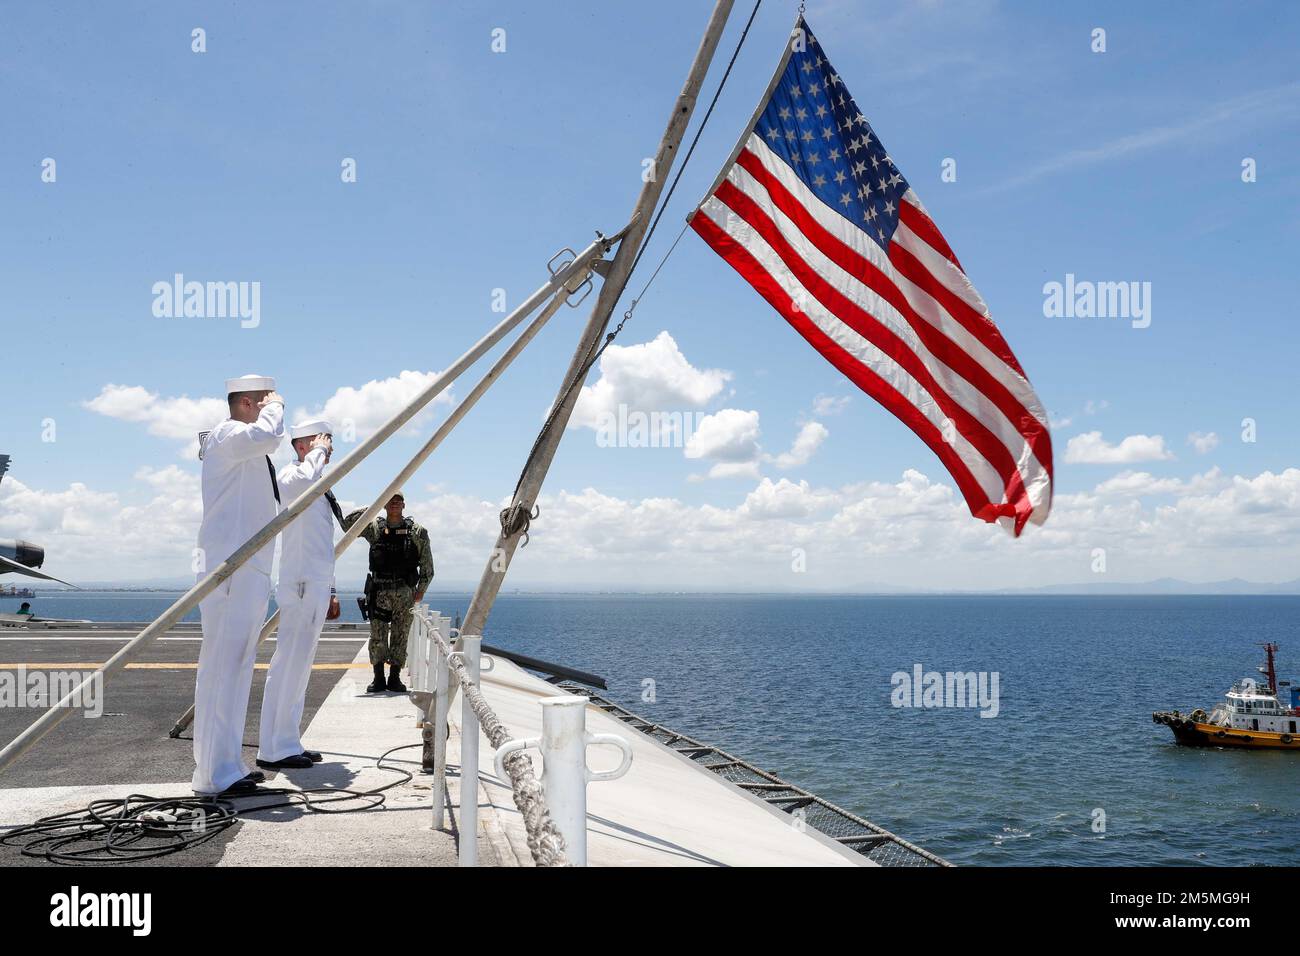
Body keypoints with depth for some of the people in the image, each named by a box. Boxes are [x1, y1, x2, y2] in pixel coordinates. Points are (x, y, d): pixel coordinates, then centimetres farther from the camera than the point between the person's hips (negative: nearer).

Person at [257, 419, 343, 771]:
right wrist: (318, 451, -16)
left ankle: (288, 744, 19)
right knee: (288, 664, -10)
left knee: (299, 666, 12)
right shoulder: (291, 474, -6)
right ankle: (273, 750, -8)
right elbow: (305, 479, -35)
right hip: (301, 585, -10)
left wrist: (329, 591, 24)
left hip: (316, 586, 10)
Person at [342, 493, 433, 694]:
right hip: (380, 591, 0)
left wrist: (420, 590, 1)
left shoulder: (417, 532, 4)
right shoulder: (374, 528, 7)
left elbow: (427, 564, 6)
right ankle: (378, 679, 7)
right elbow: (347, 524, 2)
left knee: (400, 636, 3)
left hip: (405, 592, 0)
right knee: (377, 637, -1)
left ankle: (395, 678, 11)